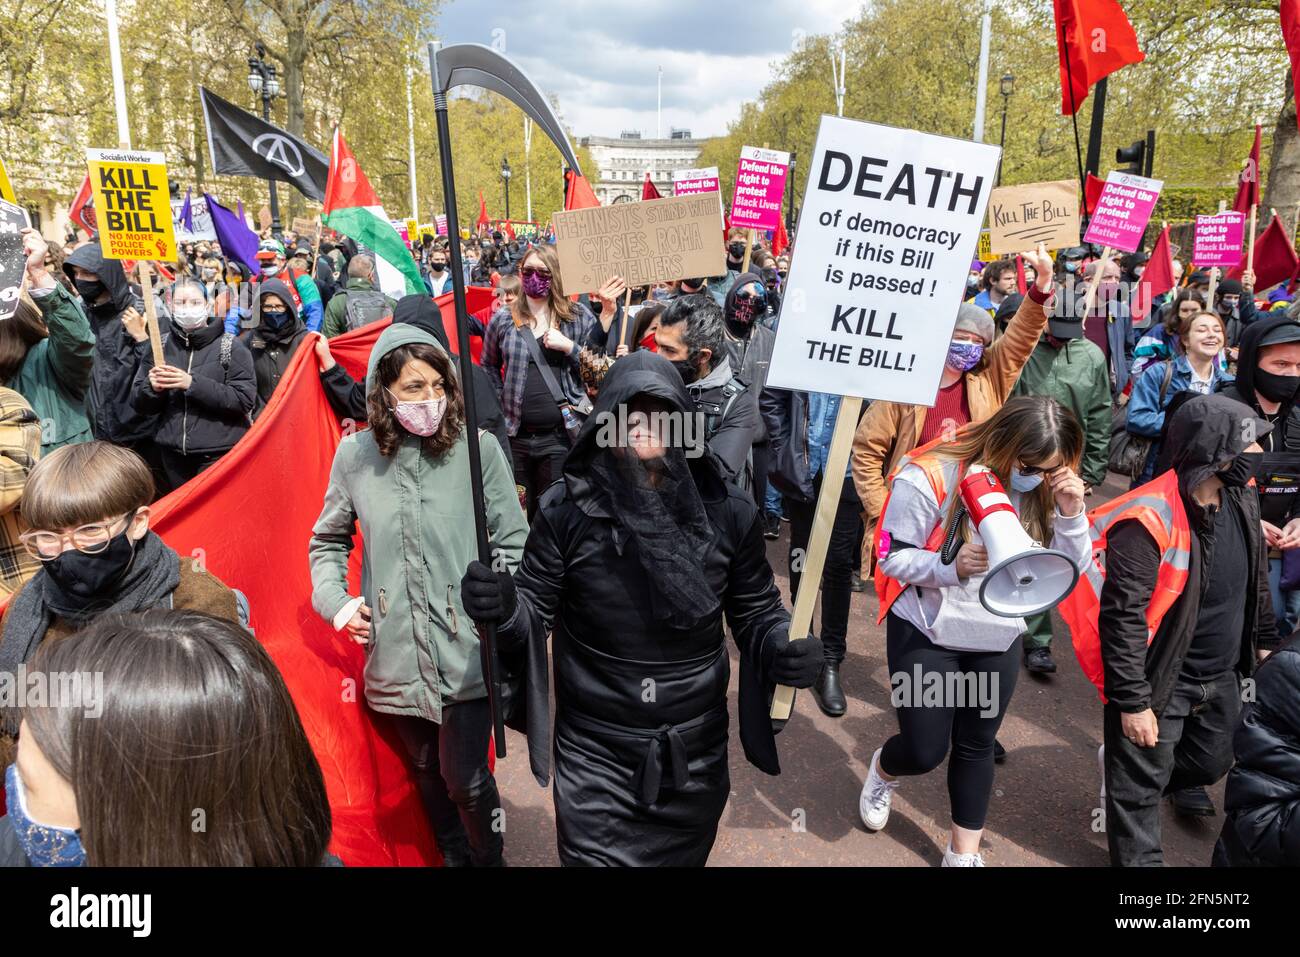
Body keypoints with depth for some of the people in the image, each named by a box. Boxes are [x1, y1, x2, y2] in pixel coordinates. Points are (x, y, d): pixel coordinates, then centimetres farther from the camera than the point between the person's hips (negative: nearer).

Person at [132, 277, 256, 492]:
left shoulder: (231, 347, -5)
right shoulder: (160, 347, 7)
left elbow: (244, 399, -14)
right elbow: (141, 404, 9)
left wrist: (193, 384, -21)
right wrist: (153, 388, -13)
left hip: (221, 455, -4)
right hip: (174, 455, 4)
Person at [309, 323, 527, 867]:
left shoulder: (477, 447, -9)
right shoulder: (355, 455, -1)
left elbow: (513, 543, -3)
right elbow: (328, 541, 14)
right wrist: (336, 601, 0)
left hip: (466, 653, -3)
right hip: (395, 657, 3)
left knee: (465, 780, 4)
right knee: (427, 774, 20)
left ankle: (489, 857, 34)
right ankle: (454, 855, 46)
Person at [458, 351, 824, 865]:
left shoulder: (728, 510, -11)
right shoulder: (567, 509, -14)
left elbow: (756, 611, 0)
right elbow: (535, 612, -6)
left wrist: (782, 646, -21)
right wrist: (503, 608, -29)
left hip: (696, 753, 3)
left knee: (683, 857, 26)